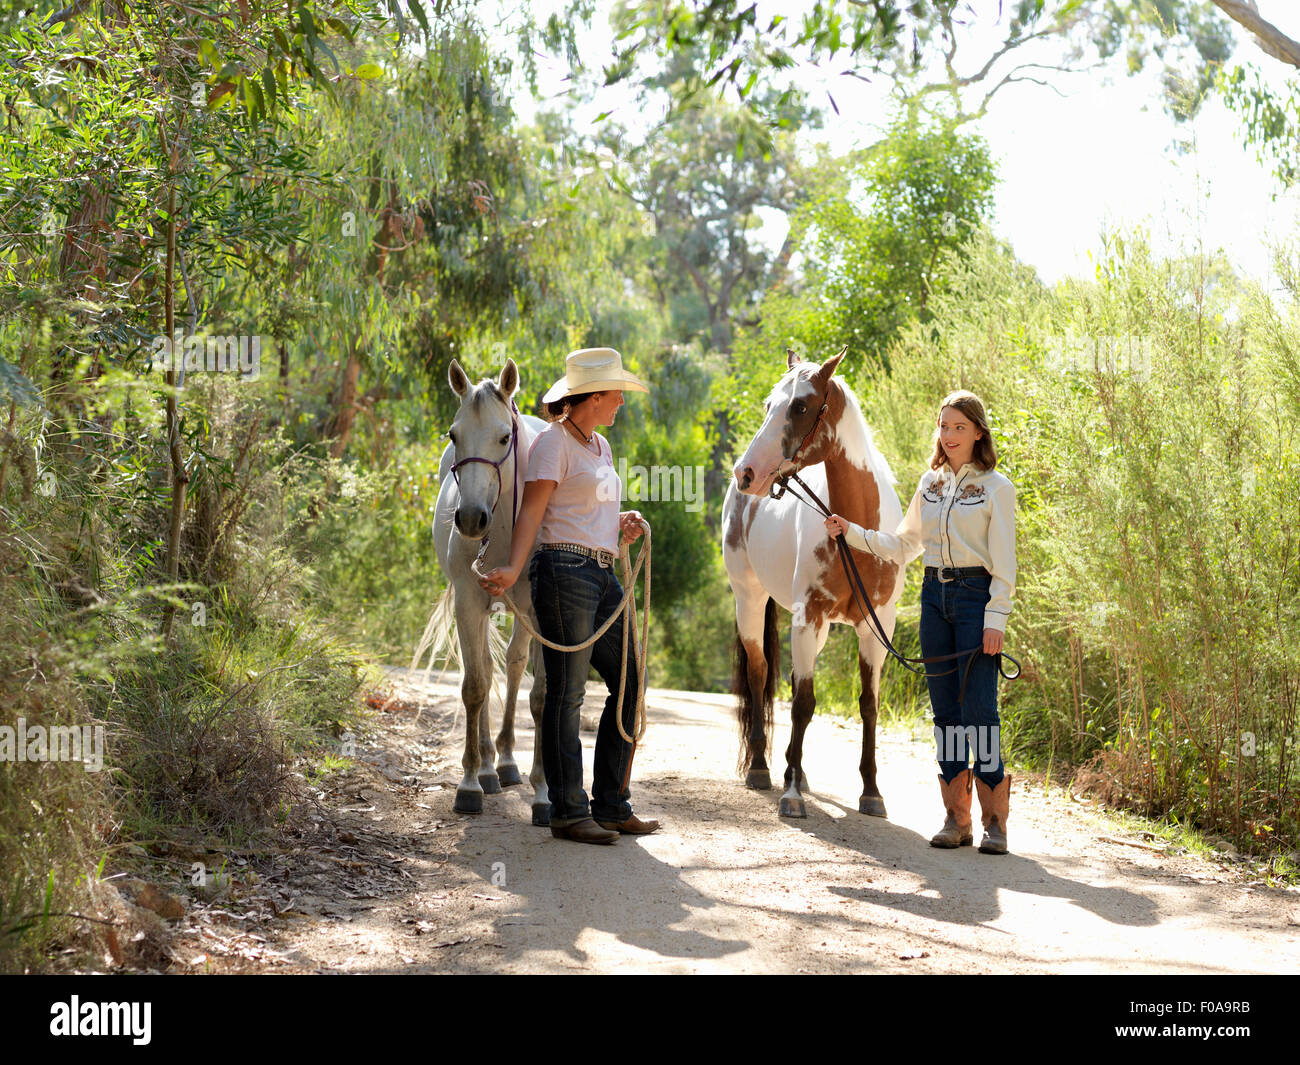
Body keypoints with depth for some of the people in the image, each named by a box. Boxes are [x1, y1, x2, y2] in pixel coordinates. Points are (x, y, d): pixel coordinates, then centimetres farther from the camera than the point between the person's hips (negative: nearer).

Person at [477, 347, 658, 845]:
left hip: (603, 576, 9)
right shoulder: (553, 442, -6)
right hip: (566, 572, -9)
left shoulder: (601, 447, 20)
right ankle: (567, 812, 1)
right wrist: (513, 570, -27)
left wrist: (623, 522, 7)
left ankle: (611, 806, 16)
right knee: (567, 691, -4)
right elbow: (532, 512, -14)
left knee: (629, 683, 8)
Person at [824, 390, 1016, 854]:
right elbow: (901, 546, 20)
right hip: (935, 596, 5)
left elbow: (1003, 563, -6)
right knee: (945, 711, 6)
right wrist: (851, 532, 11)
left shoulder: (996, 487, -3)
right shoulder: (930, 482, 13)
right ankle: (956, 819, 12)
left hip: (976, 596, -5)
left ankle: (995, 820, -1)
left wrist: (995, 619, -14)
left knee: (978, 710, -9)